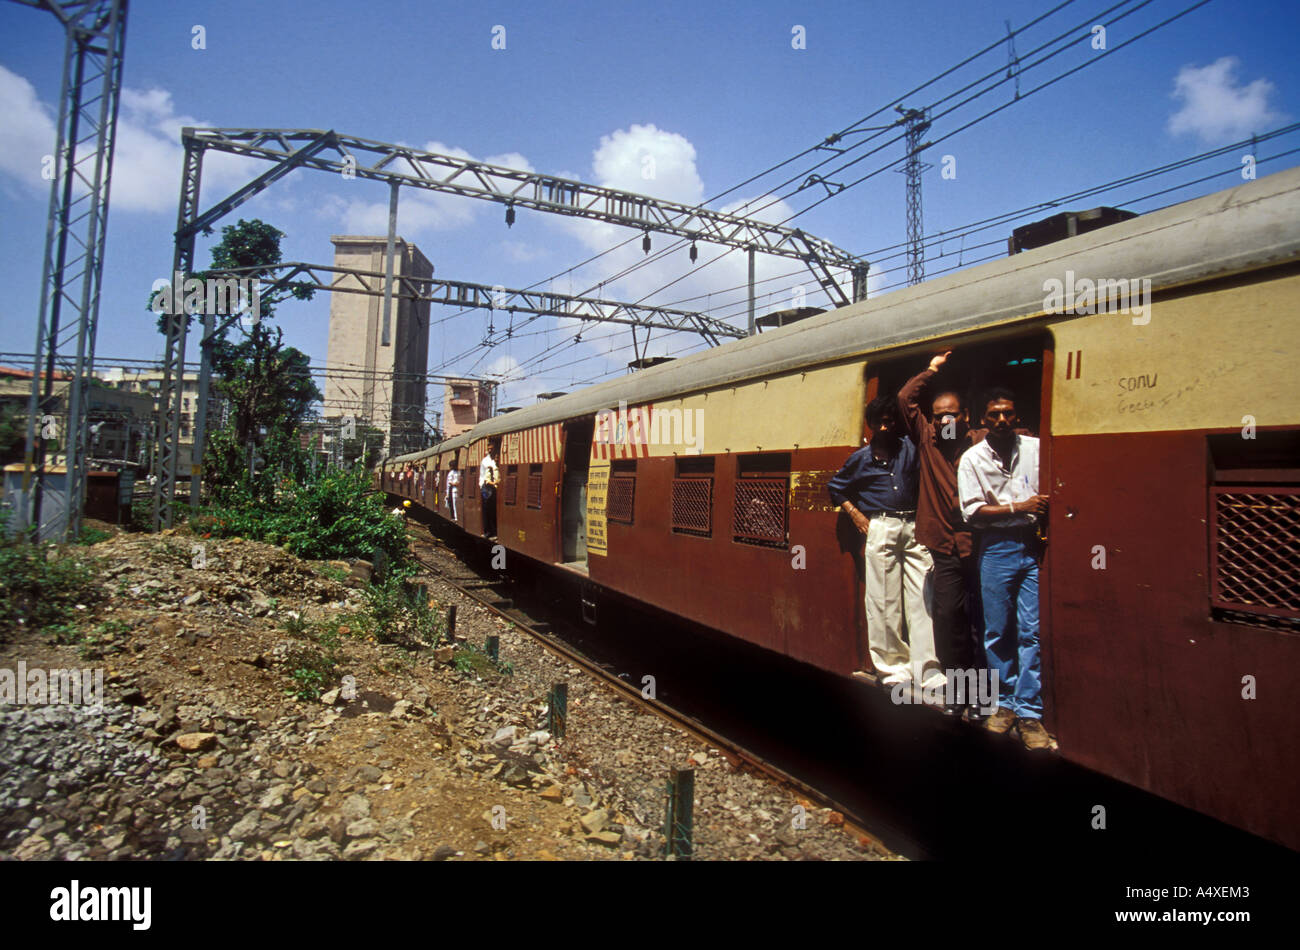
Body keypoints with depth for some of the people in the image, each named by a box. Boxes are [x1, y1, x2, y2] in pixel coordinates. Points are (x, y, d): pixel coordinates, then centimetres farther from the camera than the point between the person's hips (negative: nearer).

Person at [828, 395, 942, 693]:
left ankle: (926, 669, 1)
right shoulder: (861, 458, 9)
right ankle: (894, 666, 11)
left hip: (913, 527, 1)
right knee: (884, 601, 0)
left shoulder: (909, 448, 8)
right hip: (881, 529, -1)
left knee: (922, 597, -4)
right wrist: (856, 515, 9)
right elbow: (835, 487, 19)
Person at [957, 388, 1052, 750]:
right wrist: (1019, 508, -11)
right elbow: (972, 512, -3)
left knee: (1032, 631, -3)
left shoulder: (1036, 448, 6)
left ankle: (1029, 712, 6)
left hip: (1034, 545, 0)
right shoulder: (972, 459, 4)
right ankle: (1005, 703, 19)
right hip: (996, 548, 0)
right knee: (997, 631, 5)